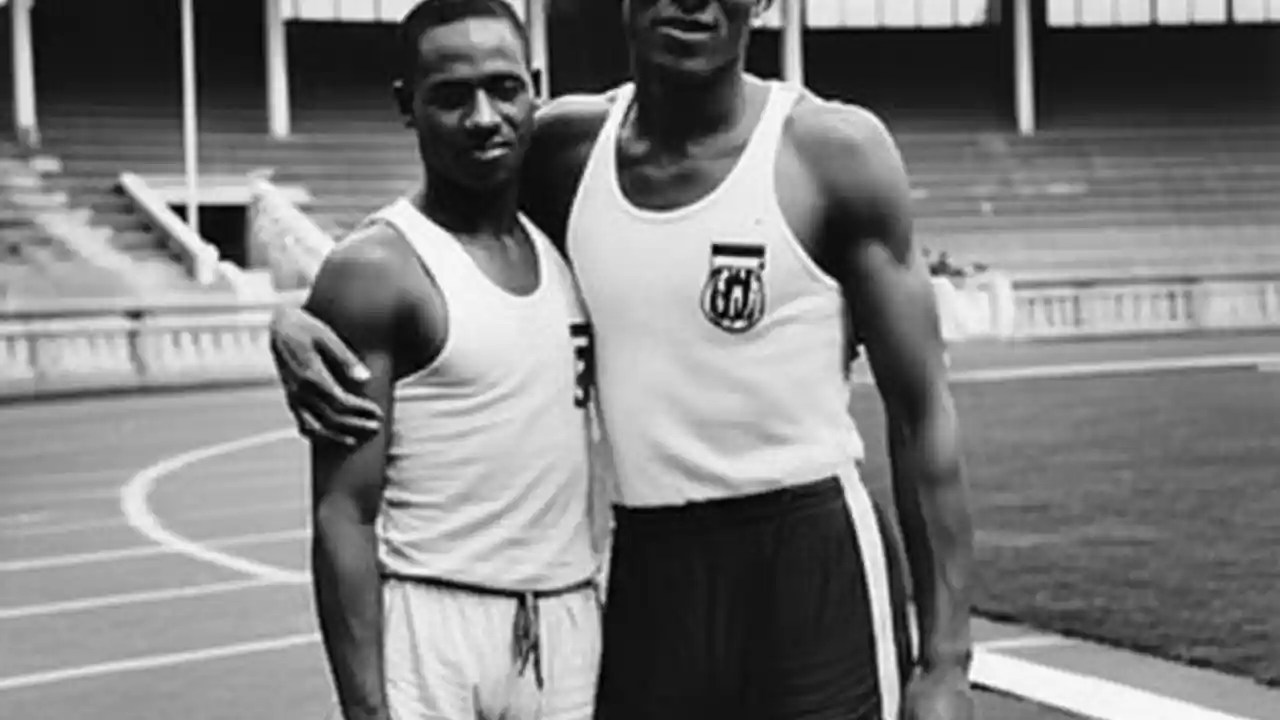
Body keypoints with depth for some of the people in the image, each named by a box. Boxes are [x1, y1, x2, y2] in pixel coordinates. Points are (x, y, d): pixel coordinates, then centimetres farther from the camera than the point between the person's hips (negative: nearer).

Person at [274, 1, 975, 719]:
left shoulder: (832, 147, -7)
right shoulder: (572, 144, 3)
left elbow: (922, 408, -4)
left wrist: (947, 657, -7)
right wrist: (298, 319, -6)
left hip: (812, 573, -4)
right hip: (642, 577, 4)